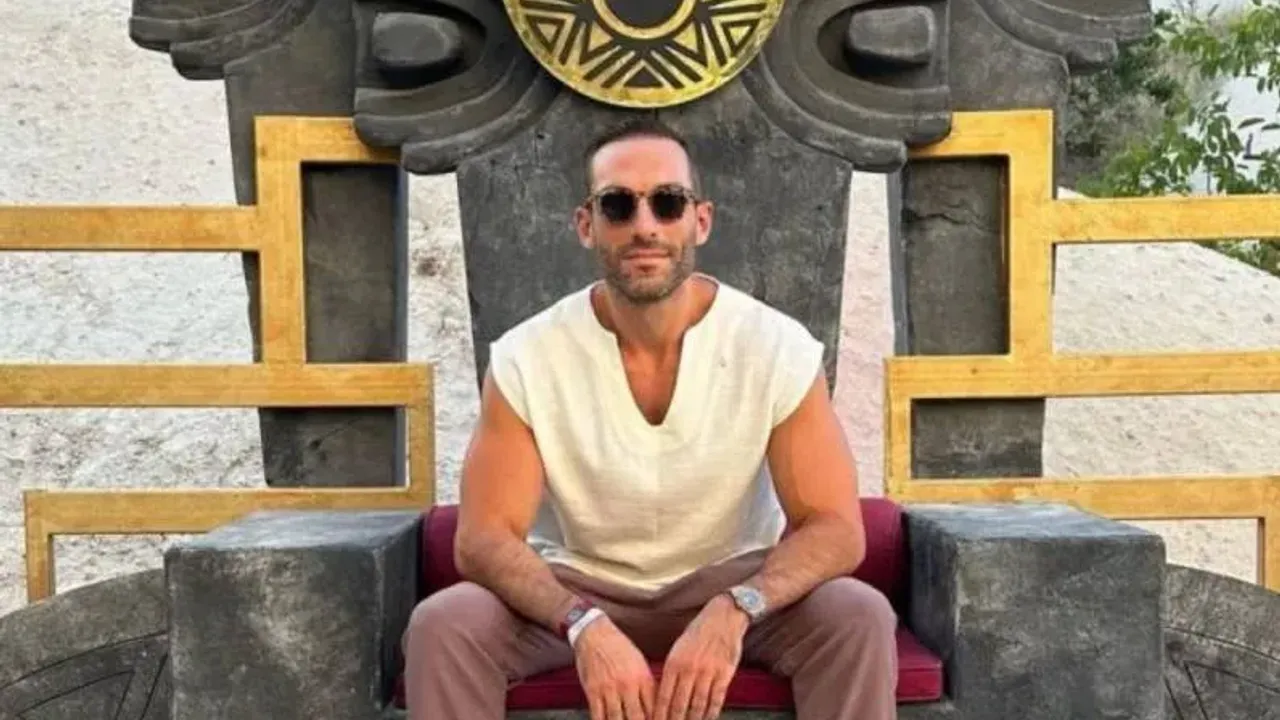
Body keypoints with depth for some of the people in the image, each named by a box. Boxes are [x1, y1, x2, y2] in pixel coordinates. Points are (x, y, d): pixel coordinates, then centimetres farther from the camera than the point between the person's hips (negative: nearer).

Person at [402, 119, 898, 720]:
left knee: (859, 616, -27)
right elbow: (483, 538, -17)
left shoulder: (779, 349, -15)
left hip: (731, 586, 0)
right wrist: (584, 625, -36)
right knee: (442, 625, -26)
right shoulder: (524, 359, -14)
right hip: (576, 590, 0)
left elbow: (834, 527, -17)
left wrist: (734, 609, -37)